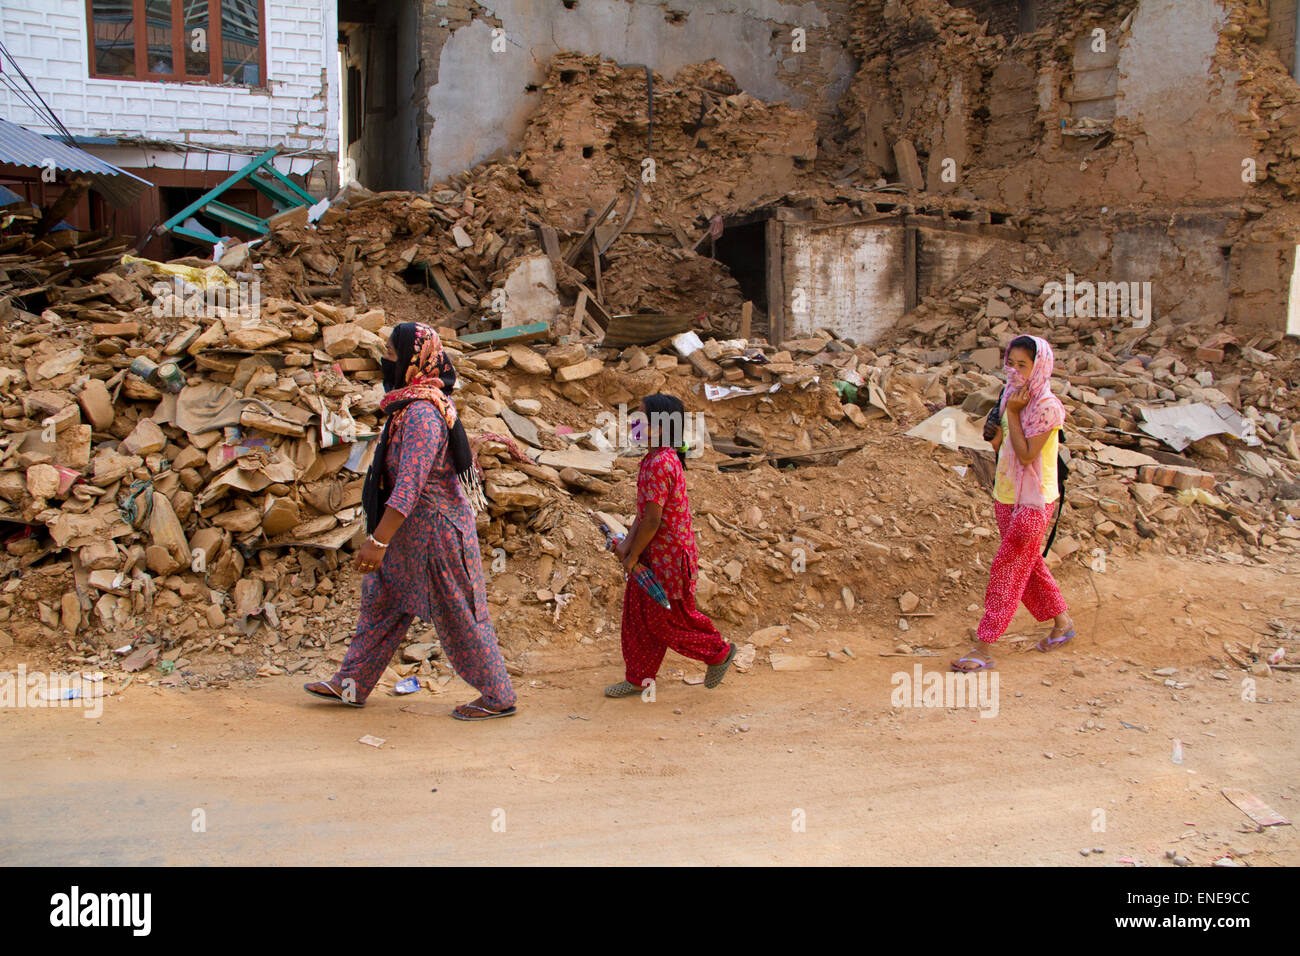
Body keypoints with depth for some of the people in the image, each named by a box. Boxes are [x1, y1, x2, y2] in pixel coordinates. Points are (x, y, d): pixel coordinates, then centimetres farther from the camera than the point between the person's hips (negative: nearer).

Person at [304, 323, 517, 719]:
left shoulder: (421, 413, -24)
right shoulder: (410, 405, 8)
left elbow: (410, 482, -30)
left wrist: (379, 540, -30)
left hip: (434, 529, -10)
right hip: (412, 532, 10)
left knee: (458, 615, 0)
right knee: (380, 601, 17)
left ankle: (498, 697, 13)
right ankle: (352, 684, 30)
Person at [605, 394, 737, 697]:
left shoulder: (660, 464, -26)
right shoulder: (655, 458, 7)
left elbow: (653, 519, -25)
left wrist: (632, 556, -15)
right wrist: (628, 542, 2)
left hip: (670, 554, -10)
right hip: (653, 553, 10)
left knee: (667, 617, 5)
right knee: (638, 615, 15)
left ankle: (720, 651, 24)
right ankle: (638, 678, 26)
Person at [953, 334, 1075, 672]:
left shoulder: (1047, 407, -19)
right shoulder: (1013, 397, 4)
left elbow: (1026, 454, -23)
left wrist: (1012, 414, -21)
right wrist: (996, 431, -8)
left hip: (1034, 501, -8)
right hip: (1007, 496, 8)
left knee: (1007, 568, -7)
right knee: (1026, 565, 19)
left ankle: (983, 649, -3)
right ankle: (1061, 621, 39)